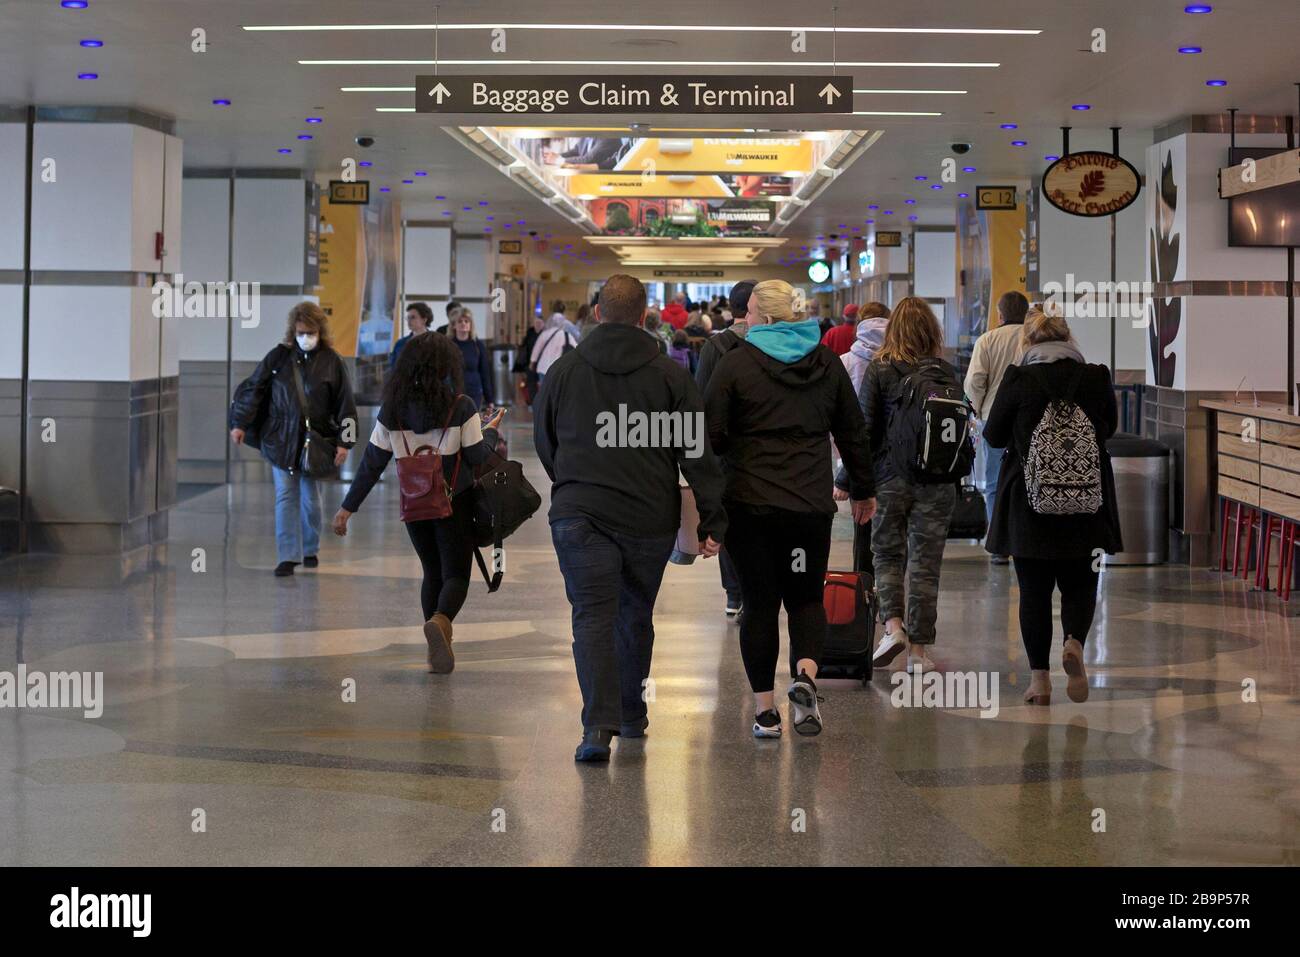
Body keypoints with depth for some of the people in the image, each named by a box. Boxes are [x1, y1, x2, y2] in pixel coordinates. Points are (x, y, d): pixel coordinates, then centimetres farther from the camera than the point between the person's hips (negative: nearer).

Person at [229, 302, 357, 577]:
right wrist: (240, 423, -1)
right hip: (280, 438, 0)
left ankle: (310, 550, 29)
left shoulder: (332, 362, -3)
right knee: (285, 497, -3)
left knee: (310, 497, 11)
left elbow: (345, 404, -2)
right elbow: (253, 389, 4)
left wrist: (344, 441, -7)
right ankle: (288, 556, -3)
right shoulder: (278, 356, -1)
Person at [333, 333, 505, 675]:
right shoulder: (461, 407, -11)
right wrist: (490, 432, 13)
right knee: (456, 574, 2)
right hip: (455, 503, -3)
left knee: (432, 573, 19)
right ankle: (440, 620, -29)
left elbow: (372, 462, -1)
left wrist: (348, 507, 3)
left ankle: (438, 647, 15)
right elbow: (478, 457, -8)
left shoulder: (392, 409, -2)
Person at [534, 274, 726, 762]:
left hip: (579, 516, -1)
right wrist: (712, 520, -1)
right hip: (650, 517, 1)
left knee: (592, 616, -5)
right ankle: (631, 714, 30)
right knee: (636, 613, 17)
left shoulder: (563, 370, 5)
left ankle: (598, 724, -20)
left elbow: (544, 443, 17)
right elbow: (697, 452, -3)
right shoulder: (669, 374, 0)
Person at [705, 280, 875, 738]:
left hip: (749, 502, -3)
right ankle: (805, 675, -12)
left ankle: (765, 710, 6)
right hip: (812, 504, 3)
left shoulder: (736, 362, -4)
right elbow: (853, 433, 14)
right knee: (805, 596, 14)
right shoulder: (827, 363, 8)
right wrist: (862, 490, 23)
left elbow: (711, 434, -8)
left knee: (759, 602, 5)